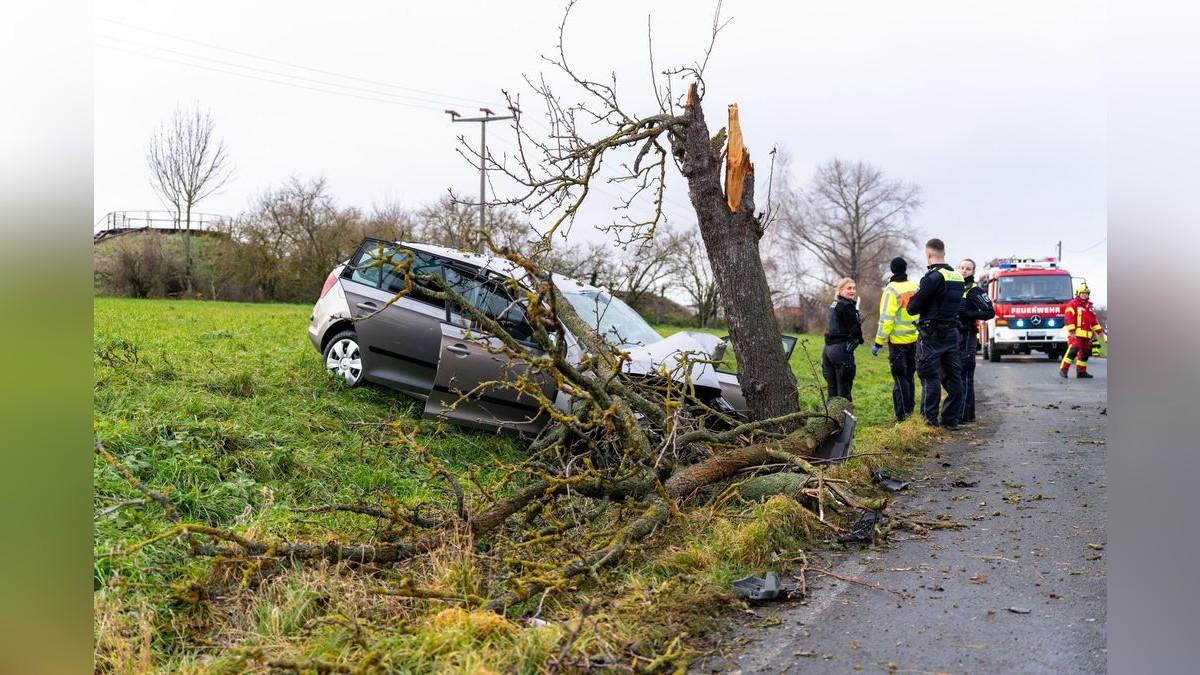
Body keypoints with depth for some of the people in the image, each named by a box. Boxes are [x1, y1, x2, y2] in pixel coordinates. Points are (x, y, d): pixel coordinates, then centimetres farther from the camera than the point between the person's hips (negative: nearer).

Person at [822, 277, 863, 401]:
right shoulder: (847, 306, -11)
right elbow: (855, 330, -13)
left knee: (832, 390, 11)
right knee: (844, 390, -4)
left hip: (828, 348, 9)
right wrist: (859, 339, 8)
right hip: (841, 349, -9)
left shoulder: (834, 304, 15)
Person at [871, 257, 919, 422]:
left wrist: (878, 343, -15)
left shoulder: (891, 290, -14)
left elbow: (886, 319, -19)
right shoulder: (915, 288, 6)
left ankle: (902, 414, -2)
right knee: (909, 375, 16)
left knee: (900, 377, -2)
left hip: (898, 340, -6)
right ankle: (910, 409, 23)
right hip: (914, 339, 6)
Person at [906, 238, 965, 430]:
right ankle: (951, 419, 14)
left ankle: (930, 419, -1)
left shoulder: (933, 277, -15)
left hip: (932, 333, -8)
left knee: (930, 377, -3)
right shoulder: (957, 277, 10)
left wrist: (910, 303, 8)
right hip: (952, 331, 8)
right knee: (953, 375, 9)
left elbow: (915, 306, -16)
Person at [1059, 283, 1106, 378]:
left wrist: (1100, 332, 20)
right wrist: (1072, 332, -19)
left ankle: (1081, 371, 17)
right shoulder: (1073, 304, -4)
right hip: (1076, 333, -8)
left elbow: (1094, 320, 25)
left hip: (1086, 334, 8)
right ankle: (1063, 369, -19)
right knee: (1073, 350, -21)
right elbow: (1069, 319, -12)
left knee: (1085, 353, 8)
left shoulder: (1089, 306, 20)